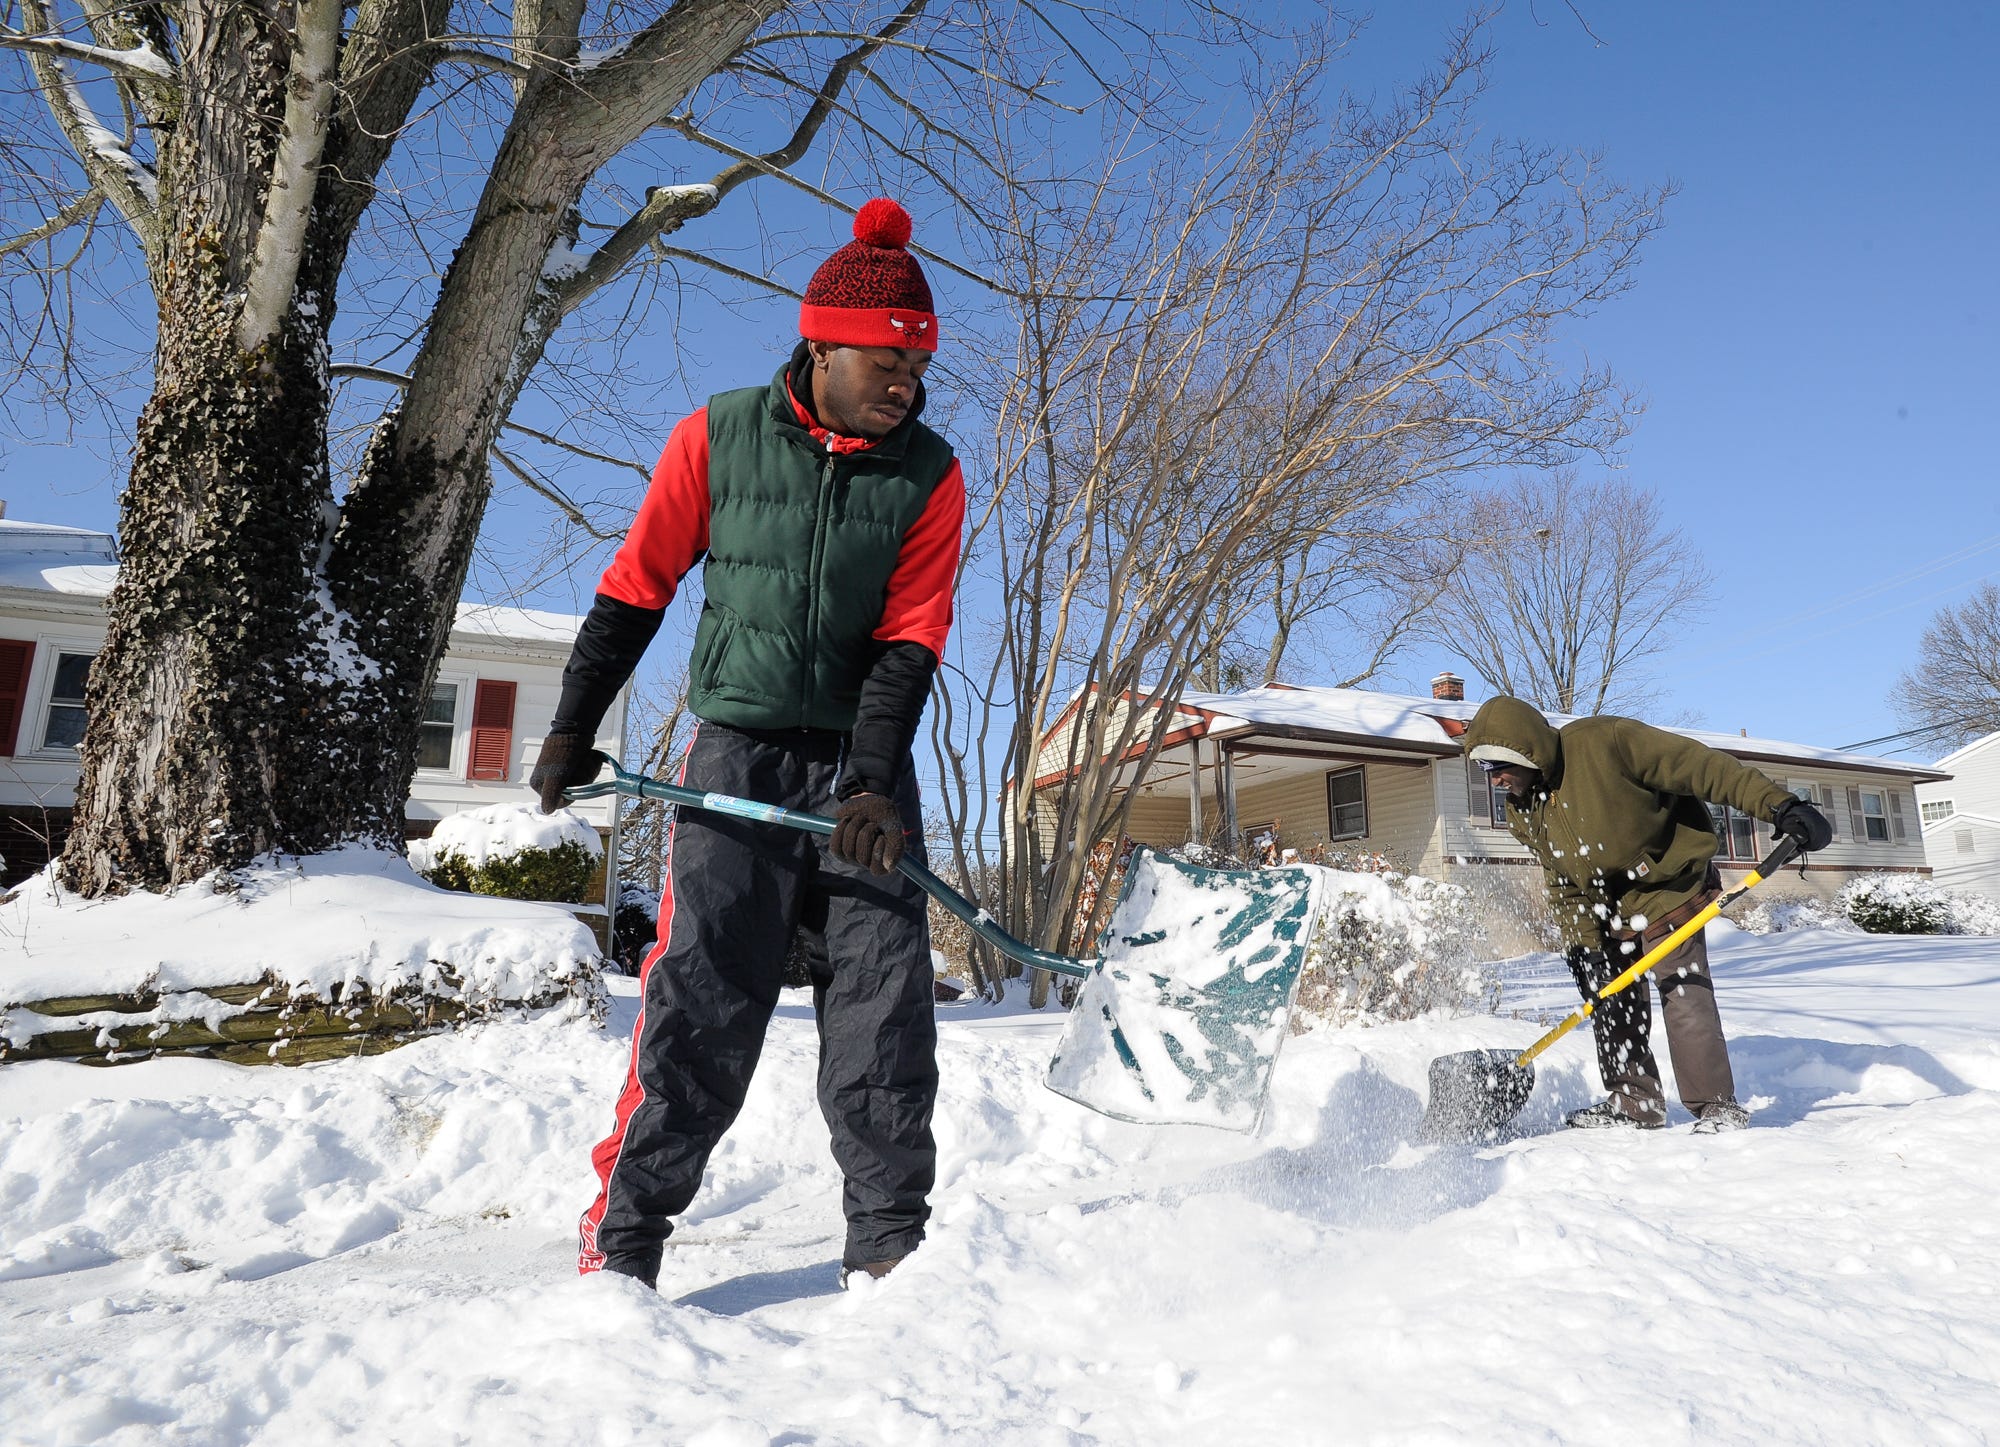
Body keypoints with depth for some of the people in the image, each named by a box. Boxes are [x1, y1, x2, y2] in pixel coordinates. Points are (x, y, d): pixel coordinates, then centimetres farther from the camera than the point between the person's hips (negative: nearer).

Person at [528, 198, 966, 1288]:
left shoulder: (929, 474, 2)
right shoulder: (717, 438, 0)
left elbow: (909, 639, -4)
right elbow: (635, 587, 7)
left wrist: (873, 783, -16)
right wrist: (573, 729, 8)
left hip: (864, 767, 2)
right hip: (739, 755, -1)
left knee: (885, 1003, -2)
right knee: (702, 997, -8)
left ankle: (890, 1248, 10)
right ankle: (619, 1243, 7)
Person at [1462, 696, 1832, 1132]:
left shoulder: (1604, 740, -27)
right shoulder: (1524, 816, -7)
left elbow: (1701, 767, -25)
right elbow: (1565, 888, -2)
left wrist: (1779, 806, -29)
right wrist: (1583, 945, -11)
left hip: (1670, 888, -6)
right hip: (1607, 908, 7)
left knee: (1683, 993, -12)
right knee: (1612, 1000, 9)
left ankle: (1717, 1105, 2)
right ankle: (1633, 1103, 22)